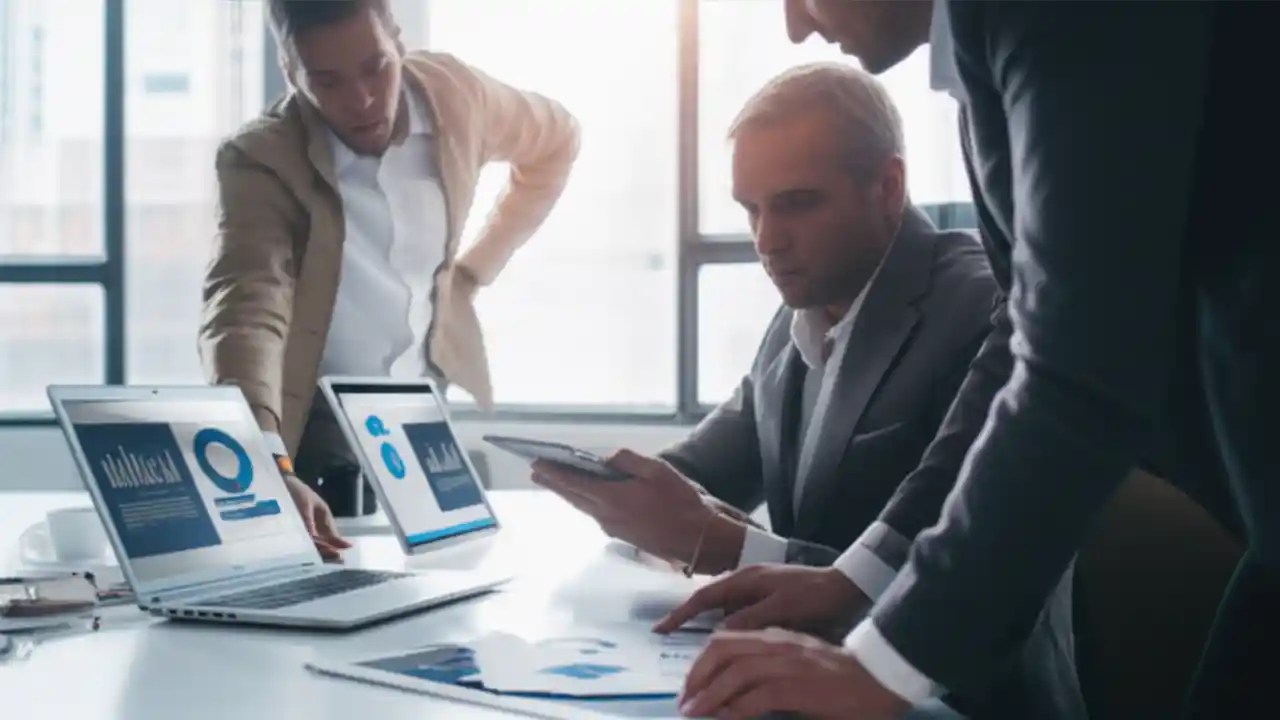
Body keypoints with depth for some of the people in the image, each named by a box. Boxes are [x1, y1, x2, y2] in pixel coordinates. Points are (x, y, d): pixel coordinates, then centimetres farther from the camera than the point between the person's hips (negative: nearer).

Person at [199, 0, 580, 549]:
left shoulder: (451, 90, -7)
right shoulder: (260, 162, -19)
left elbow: (555, 140, 13)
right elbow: (244, 311, -34)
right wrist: (268, 471, -51)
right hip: (315, 441, -3)